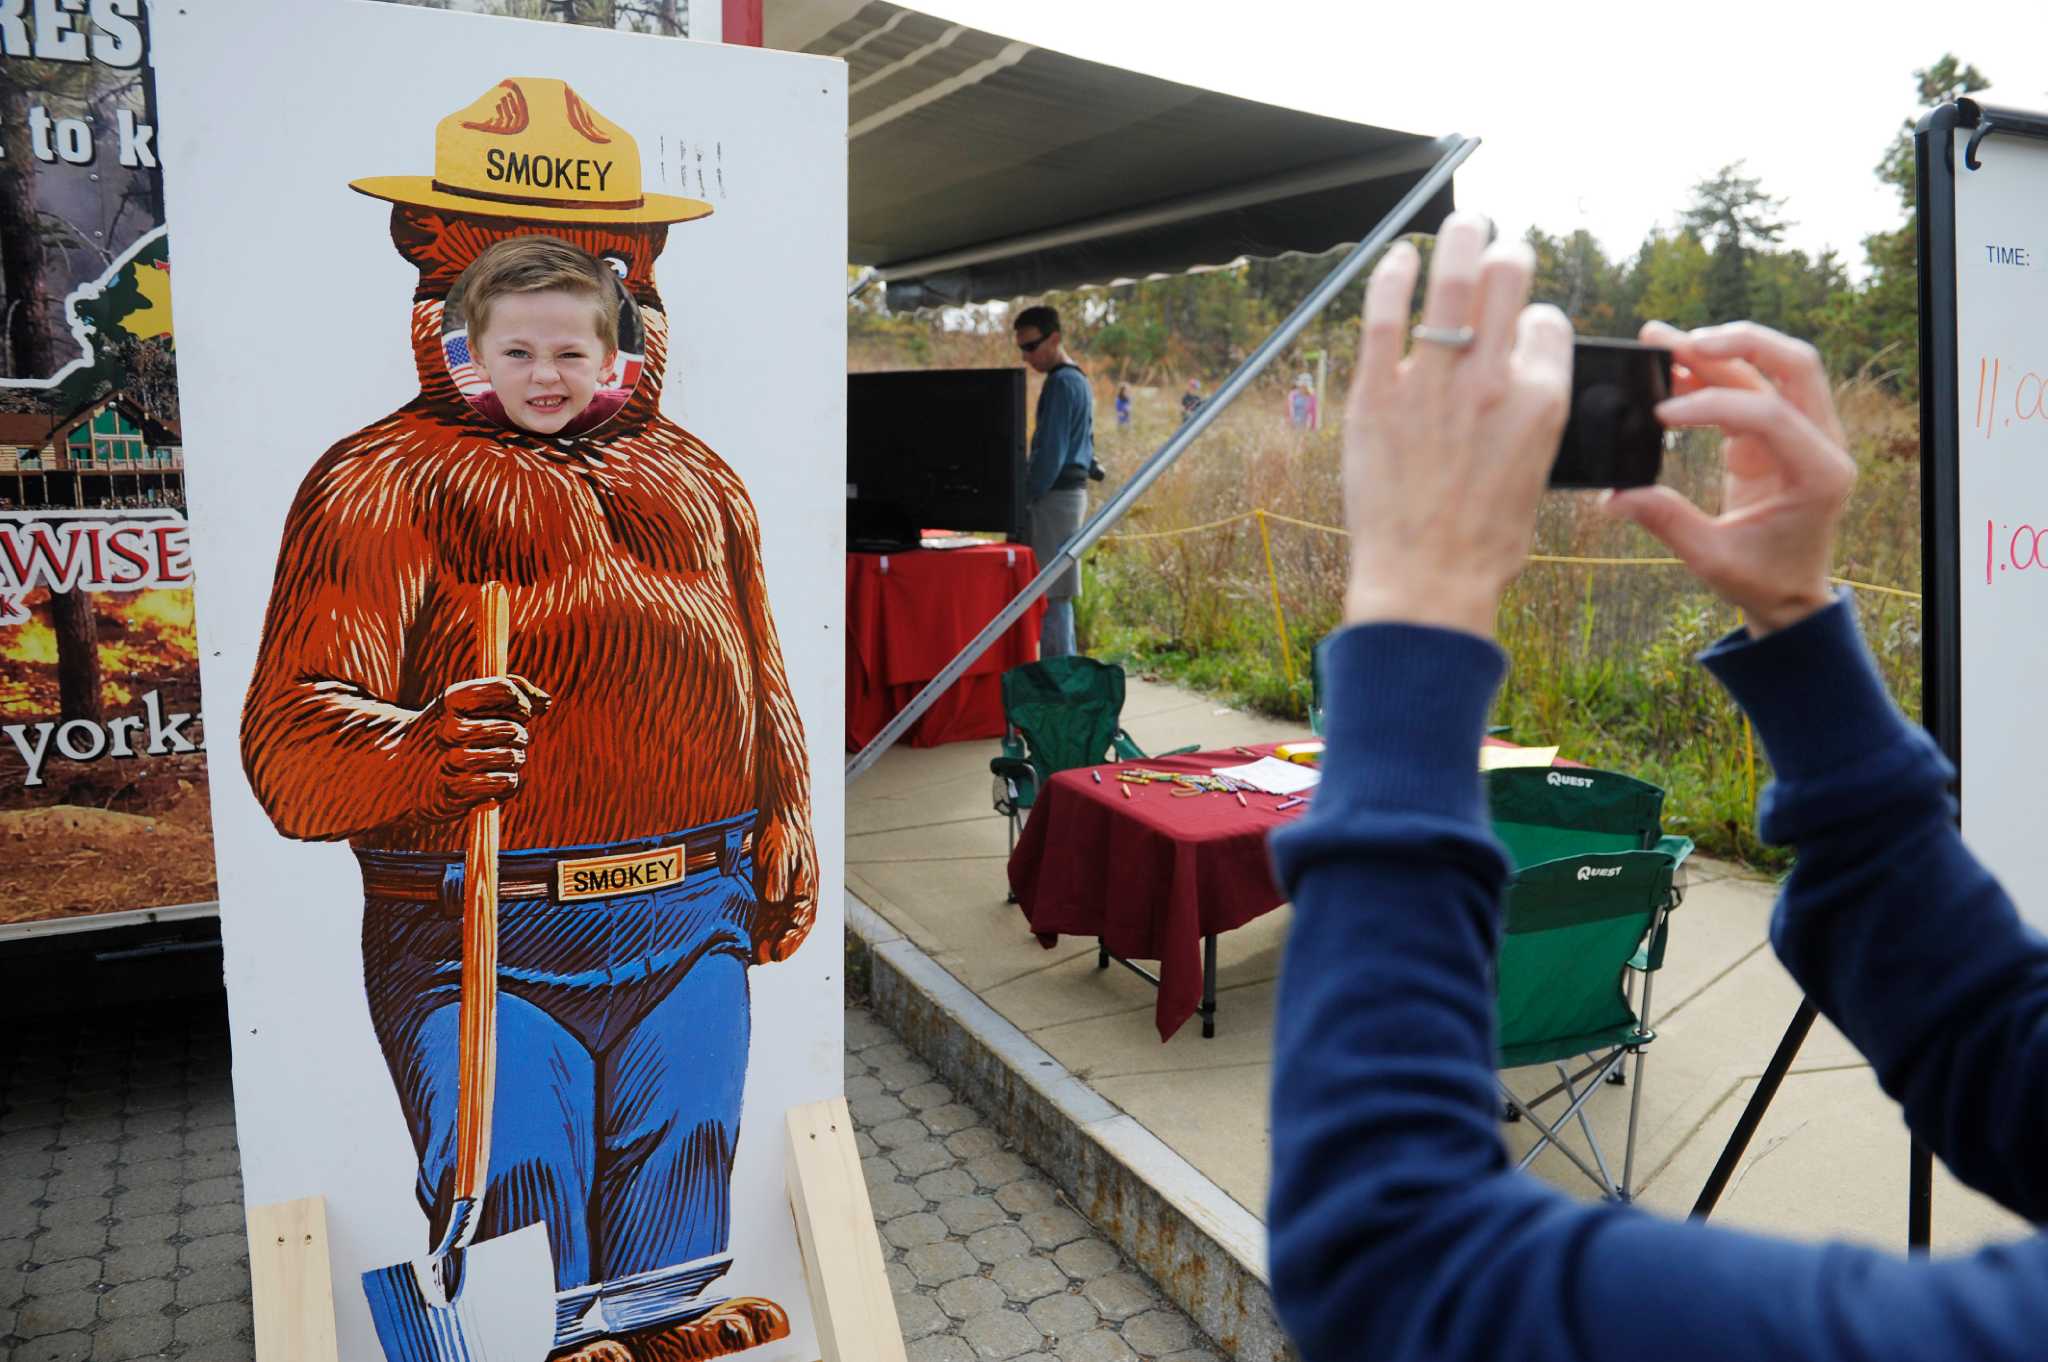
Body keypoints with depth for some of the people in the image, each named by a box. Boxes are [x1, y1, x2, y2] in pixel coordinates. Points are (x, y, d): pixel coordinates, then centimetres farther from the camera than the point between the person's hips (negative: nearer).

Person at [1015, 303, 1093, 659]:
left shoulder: (1061, 383, -14)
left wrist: (1025, 498, -12)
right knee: (1057, 594, 13)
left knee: (1050, 593, -8)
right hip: (1072, 490, 10)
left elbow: (1051, 452, -19)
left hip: (1056, 496, -10)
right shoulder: (1079, 380, 17)